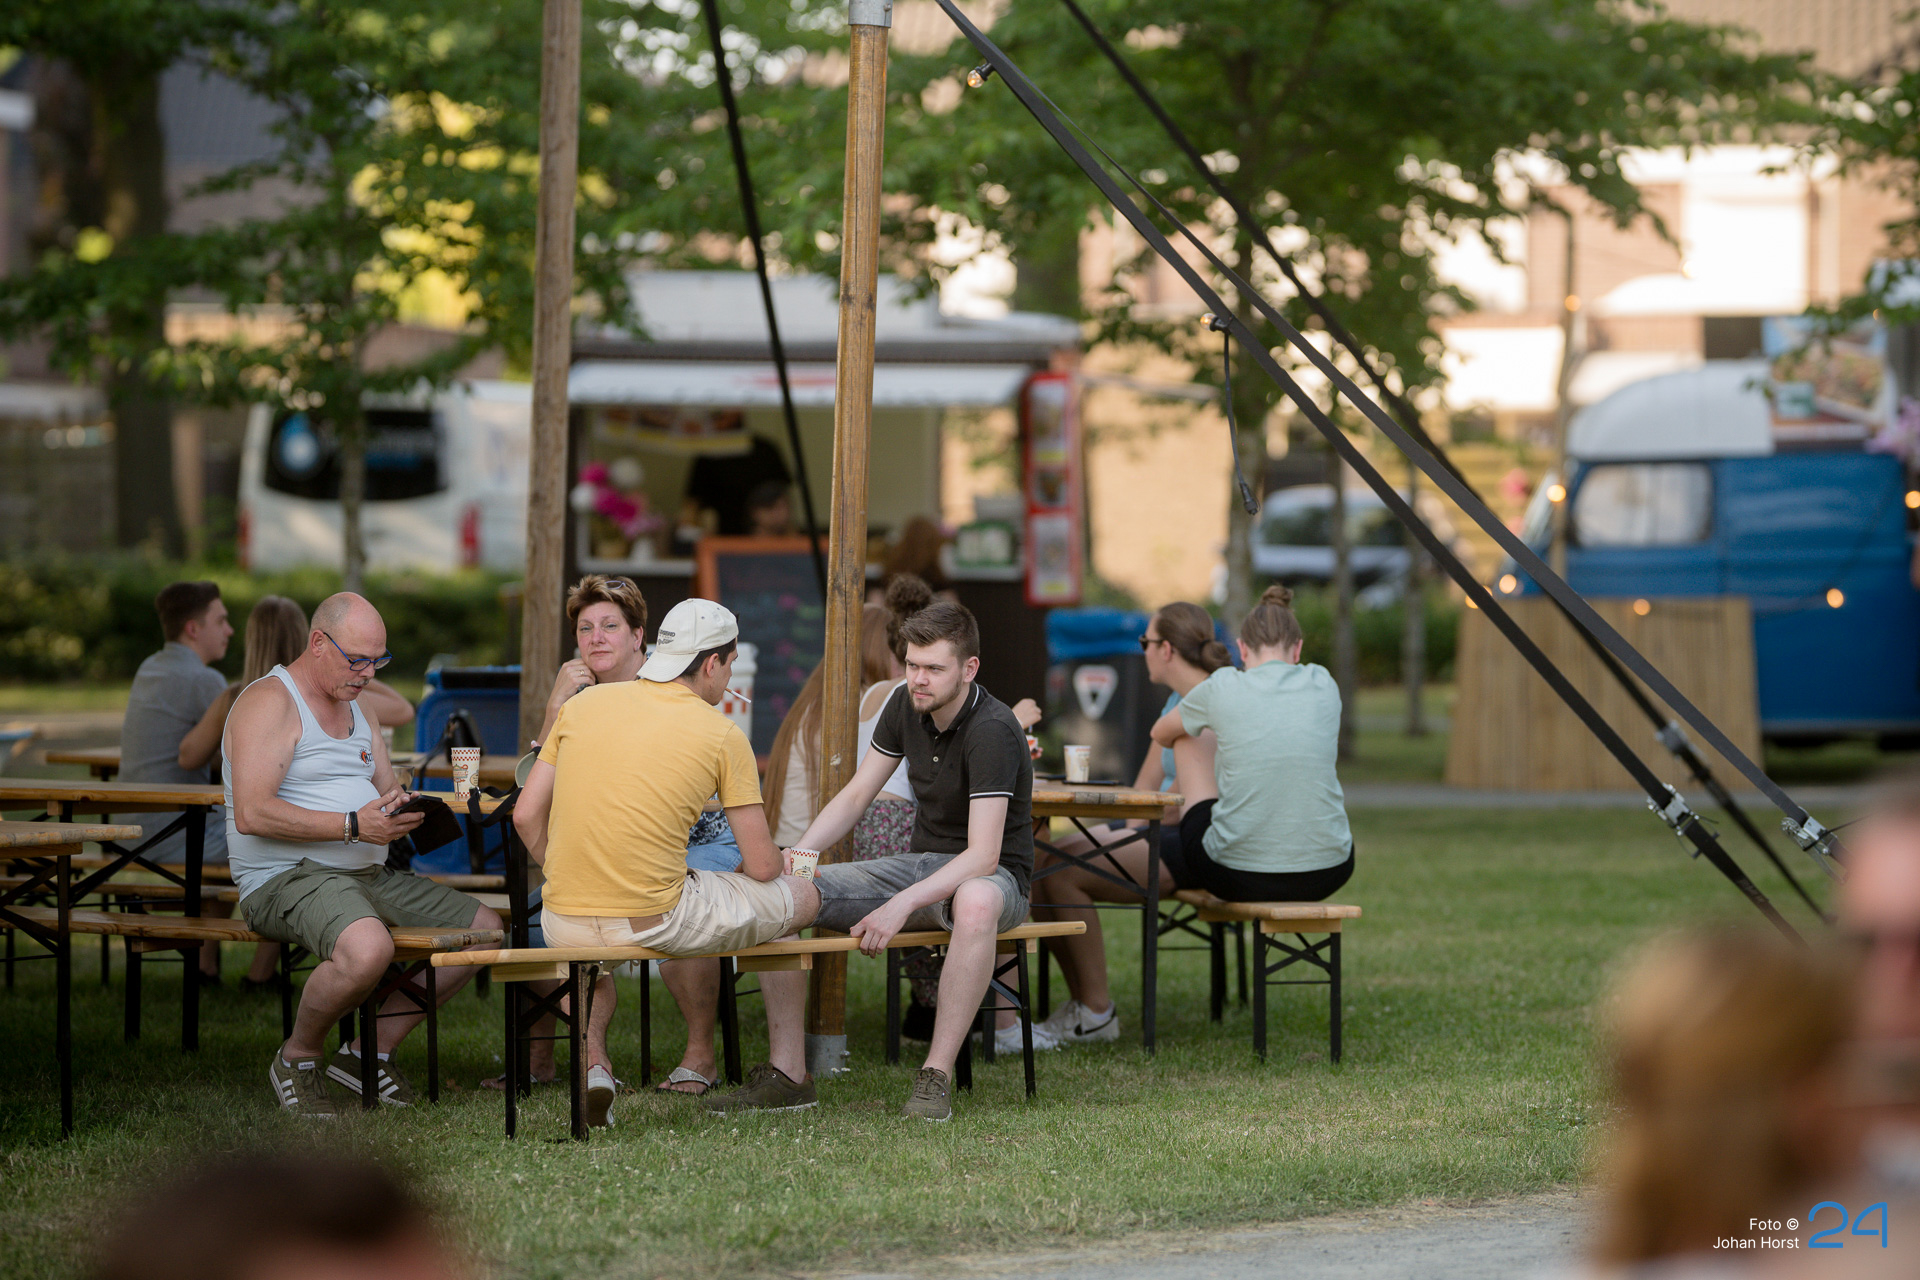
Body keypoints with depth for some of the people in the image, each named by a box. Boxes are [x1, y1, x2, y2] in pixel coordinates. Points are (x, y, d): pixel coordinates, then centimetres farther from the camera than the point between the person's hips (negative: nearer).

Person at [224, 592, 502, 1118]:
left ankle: (372, 1050, 8)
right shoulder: (268, 702, -10)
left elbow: (387, 795, 24)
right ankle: (297, 1057, -10)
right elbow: (252, 814, -20)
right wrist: (354, 825, -23)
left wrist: (402, 808, -3)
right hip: (286, 877, -9)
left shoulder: (357, 711, 20)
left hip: (370, 875, 9)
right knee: (368, 947, -38)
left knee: (484, 928, 4)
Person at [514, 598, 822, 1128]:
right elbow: (763, 867, 1)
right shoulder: (722, 735, -1)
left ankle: (591, 1060, 16)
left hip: (566, 923, 4)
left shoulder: (583, 703, 8)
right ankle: (789, 1070, 29)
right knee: (799, 896, 21)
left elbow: (527, 816, 10)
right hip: (656, 920, -4)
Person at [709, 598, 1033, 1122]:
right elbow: (856, 794, 9)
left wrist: (901, 906, -38)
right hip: (920, 861, 7)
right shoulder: (907, 706, 0)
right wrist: (800, 853, -10)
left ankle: (936, 1076, -37)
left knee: (975, 903, -46)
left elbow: (982, 855, -29)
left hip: (993, 876, -7)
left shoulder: (992, 730, -22)